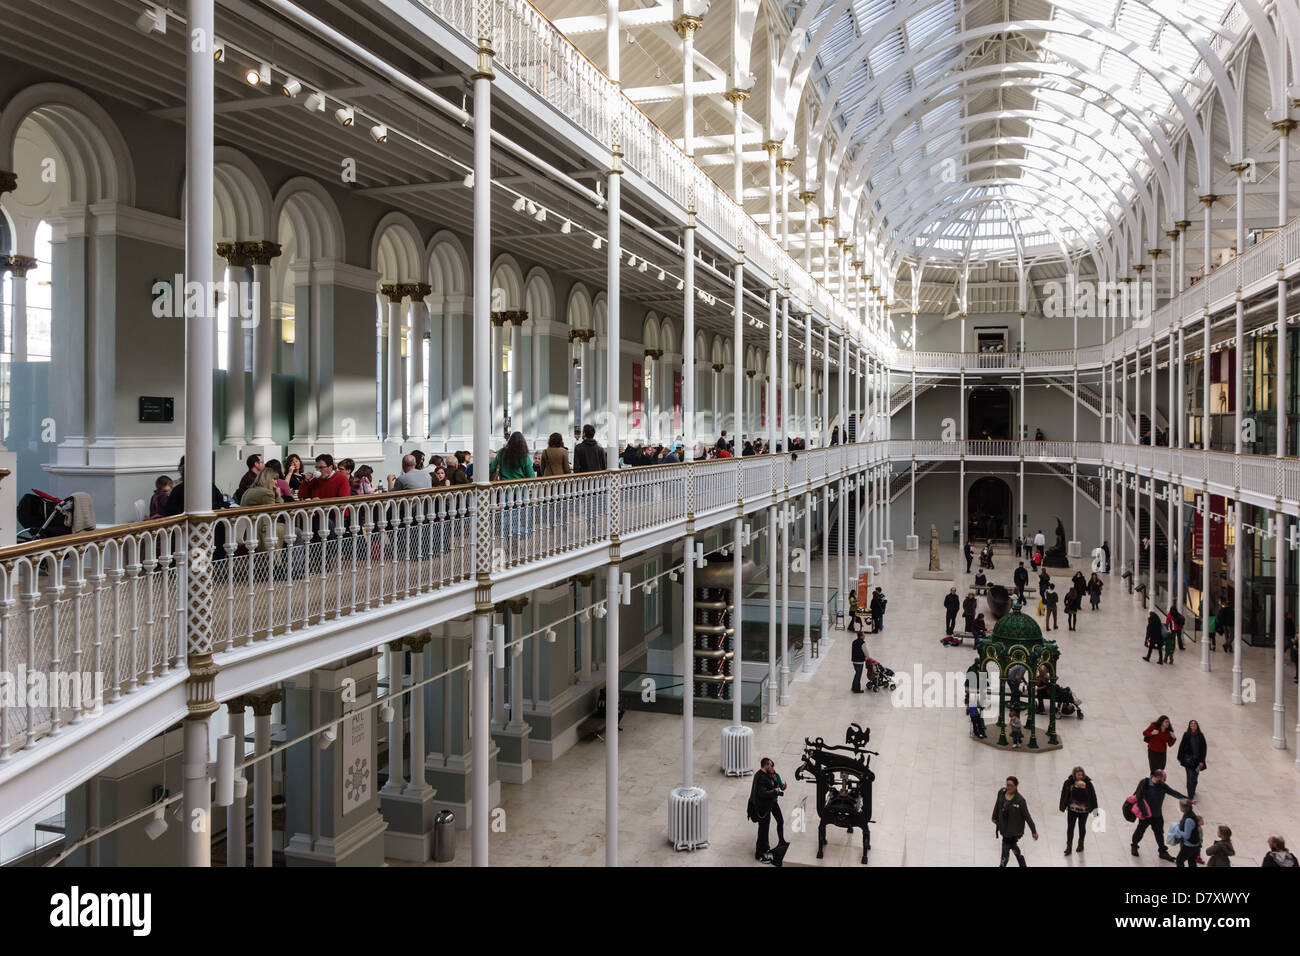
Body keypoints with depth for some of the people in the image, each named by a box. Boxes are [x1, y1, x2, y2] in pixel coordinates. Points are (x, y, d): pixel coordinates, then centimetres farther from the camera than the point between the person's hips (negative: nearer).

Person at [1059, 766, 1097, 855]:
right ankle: (1068, 846, 14)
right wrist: (1063, 807, 2)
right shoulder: (1068, 783, -12)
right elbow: (1064, 795, -2)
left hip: (1084, 810, 0)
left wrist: (1094, 809, -4)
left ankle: (1081, 844, 40)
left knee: (1082, 827, 18)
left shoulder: (1088, 783, -15)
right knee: (1070, 827, 2)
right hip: (1072, 809, 0)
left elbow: (1093, 796, -7)